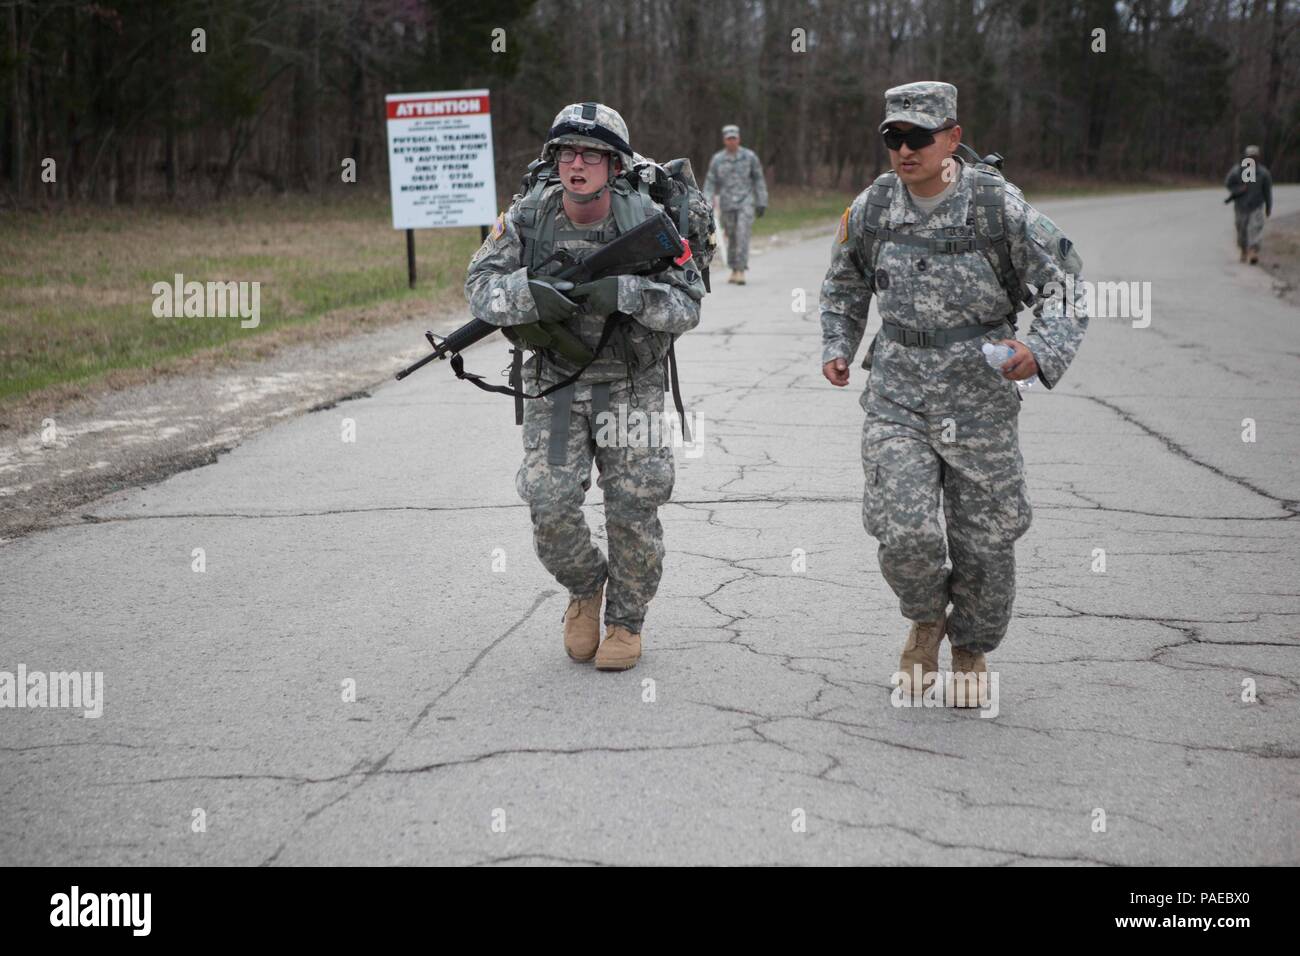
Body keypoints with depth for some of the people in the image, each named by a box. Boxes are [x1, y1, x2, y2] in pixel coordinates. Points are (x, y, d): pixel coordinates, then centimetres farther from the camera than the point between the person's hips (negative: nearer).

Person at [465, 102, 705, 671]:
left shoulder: (645, 219, -12)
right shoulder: (528, 217, -8)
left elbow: (688, 305, -13)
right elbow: (481, 285, -9)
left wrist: (623, 292, -30)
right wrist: (529, 295, -30)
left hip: (630, 384, -1)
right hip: (555, 385, 1)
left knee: (634, 506, -6)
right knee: (550, 505, -11)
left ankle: (626, 618, 18)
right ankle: (584, 588, 20)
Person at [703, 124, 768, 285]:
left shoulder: (750, 156, -3)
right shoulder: (717, 159, 0)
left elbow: (759, 180, 3)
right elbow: (710, 184, 2)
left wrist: (762, 204, 0)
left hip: (746, 203, -2)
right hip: (727, 204, 2)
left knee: (742, 236, -15)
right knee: (732, 238, 10)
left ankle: (741, 271, -16)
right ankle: (734, 270, 25)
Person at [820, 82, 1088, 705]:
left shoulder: (997, 204, -8)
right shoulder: (872, 208, 2)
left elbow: (1063, 281, -6)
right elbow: (844, 286, 22)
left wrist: (1042, 349, -23)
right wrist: (836, 347, 9)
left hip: (979, 390, -1)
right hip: (897, 390, 1)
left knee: (984, 536, 6)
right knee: (903, 530, -13)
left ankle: (972, 648, 32)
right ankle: (926, 621, 20)